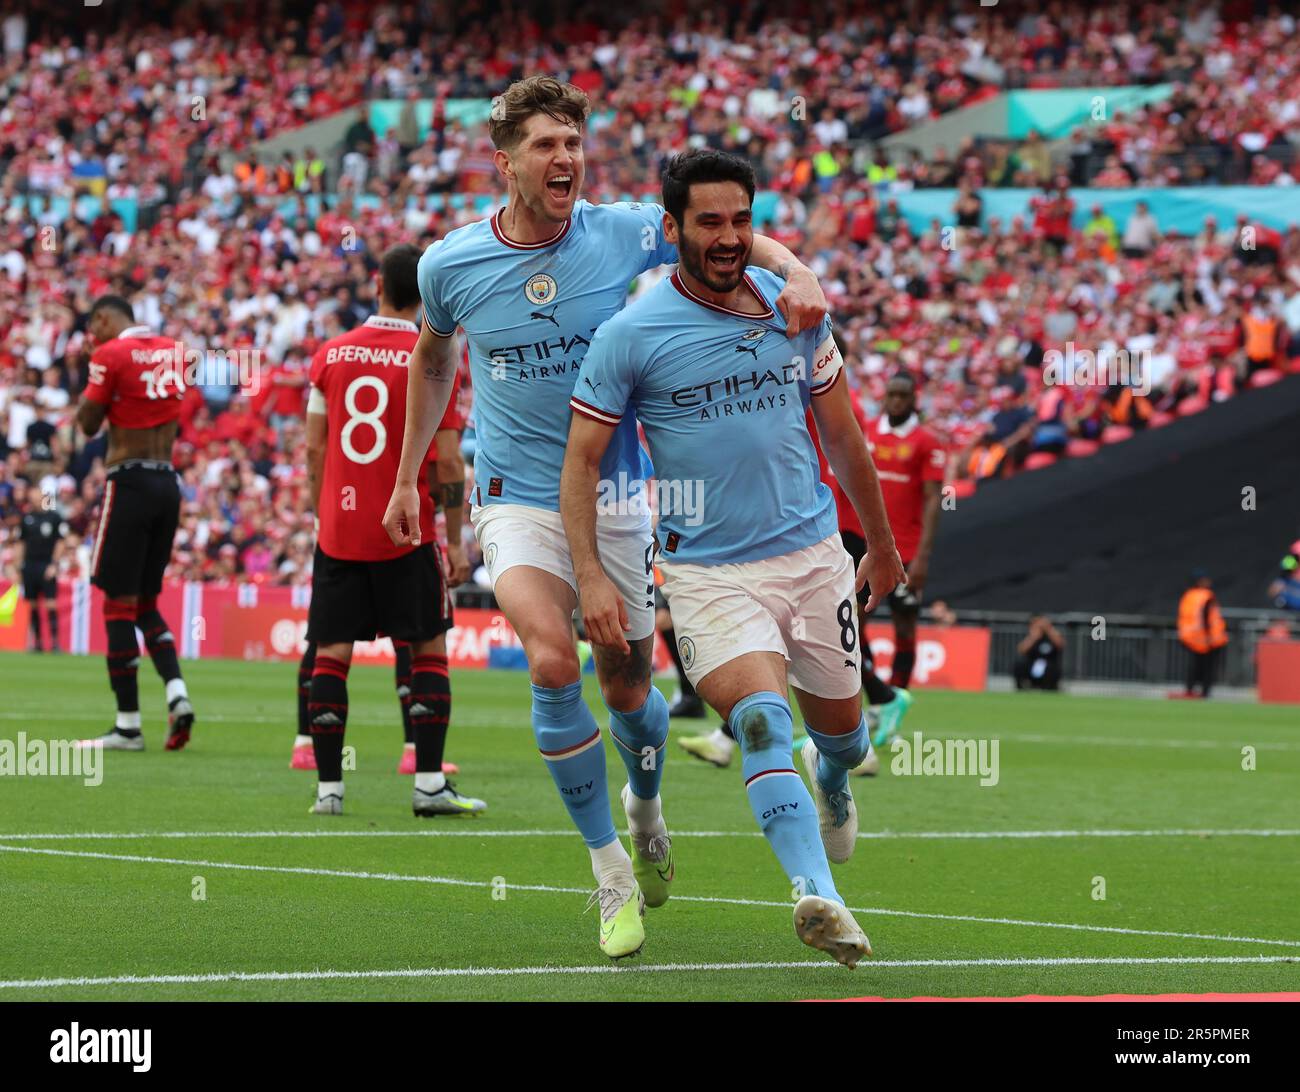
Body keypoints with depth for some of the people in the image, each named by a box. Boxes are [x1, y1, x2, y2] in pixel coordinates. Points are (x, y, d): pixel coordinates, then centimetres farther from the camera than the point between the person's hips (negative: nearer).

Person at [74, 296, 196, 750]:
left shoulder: (111, 355, -9)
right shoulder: (172, 351, 11)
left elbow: (88, 424, -6)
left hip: (129, 480, -7)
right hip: (168, 482, 7)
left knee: (119, 602, -2)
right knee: (146, 602, 16)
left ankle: (128, 725, -2)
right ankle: (177, 694, -3)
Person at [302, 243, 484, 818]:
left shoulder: (331, 354, 3)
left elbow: (315, 450, 6)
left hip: (338, 528, 3)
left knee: (331, 654, 5)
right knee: (429, 650, 6)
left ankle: (328, 787, 3)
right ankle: (429, 783, 0)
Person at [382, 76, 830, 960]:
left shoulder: (625, 233, -8)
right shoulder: (451, 265, -6)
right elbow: (434, 362, 14)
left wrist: (797, 275, -19)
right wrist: (407, 479, 19)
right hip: (517, 500, -2)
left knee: (629, 689, 11)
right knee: (554, 662, -26)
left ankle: (645, 806, 48)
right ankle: (611, 871, -12)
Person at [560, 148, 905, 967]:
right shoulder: (631, 334, -7)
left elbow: (842, 435, 17)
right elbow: (583, 457, -3)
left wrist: (883, 545, 25)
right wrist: (591, 575, -13)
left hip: (814, 554, 4)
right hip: (708, 570, -4)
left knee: (843, 729, 16)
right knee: (762, 719, -25)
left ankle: (832, 779, 53)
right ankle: (818, 895, -35)